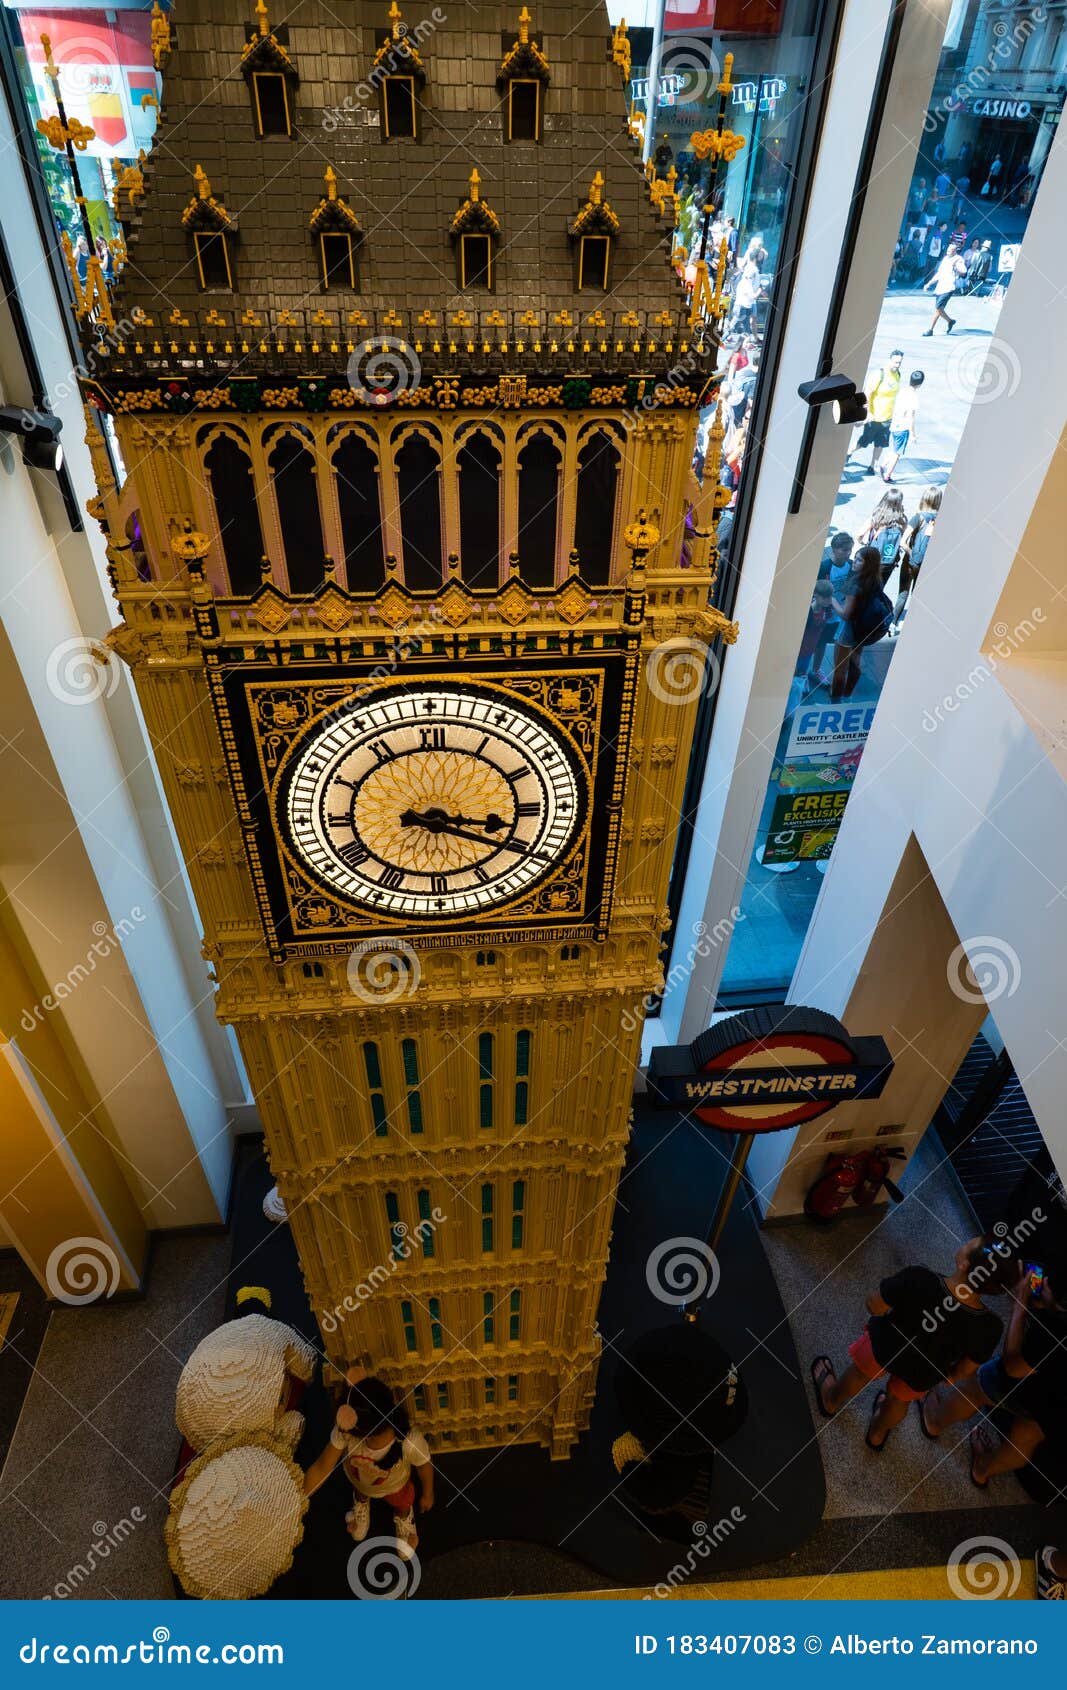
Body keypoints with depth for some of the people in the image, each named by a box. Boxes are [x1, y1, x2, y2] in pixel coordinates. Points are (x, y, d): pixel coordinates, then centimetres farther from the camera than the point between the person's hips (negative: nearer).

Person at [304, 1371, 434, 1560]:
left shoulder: (410, 1443, -49)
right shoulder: (345, 1431, -45)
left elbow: (425, 1466, -26)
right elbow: (322, 1468, -30)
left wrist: (428, 1494, -7)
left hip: (394, 1486, -1)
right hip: (359, 1480, 2)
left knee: (401, 1504, 33)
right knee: (360, 1491, 37)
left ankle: (403, 1517, 69)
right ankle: (362, 1502, 73)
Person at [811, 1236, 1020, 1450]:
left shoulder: (918, 1280, -41)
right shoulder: (988, 1327, -32)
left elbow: (873, 1306, -24)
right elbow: (966, 1371, -13)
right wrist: (948, 1376, 10)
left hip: (882, 1348, -2)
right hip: (920, 1376, 2)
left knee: (860, 1374, 33)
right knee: (899, 1400, 36)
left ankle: (830, 1402, 61)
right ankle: (877, 1434, 63)